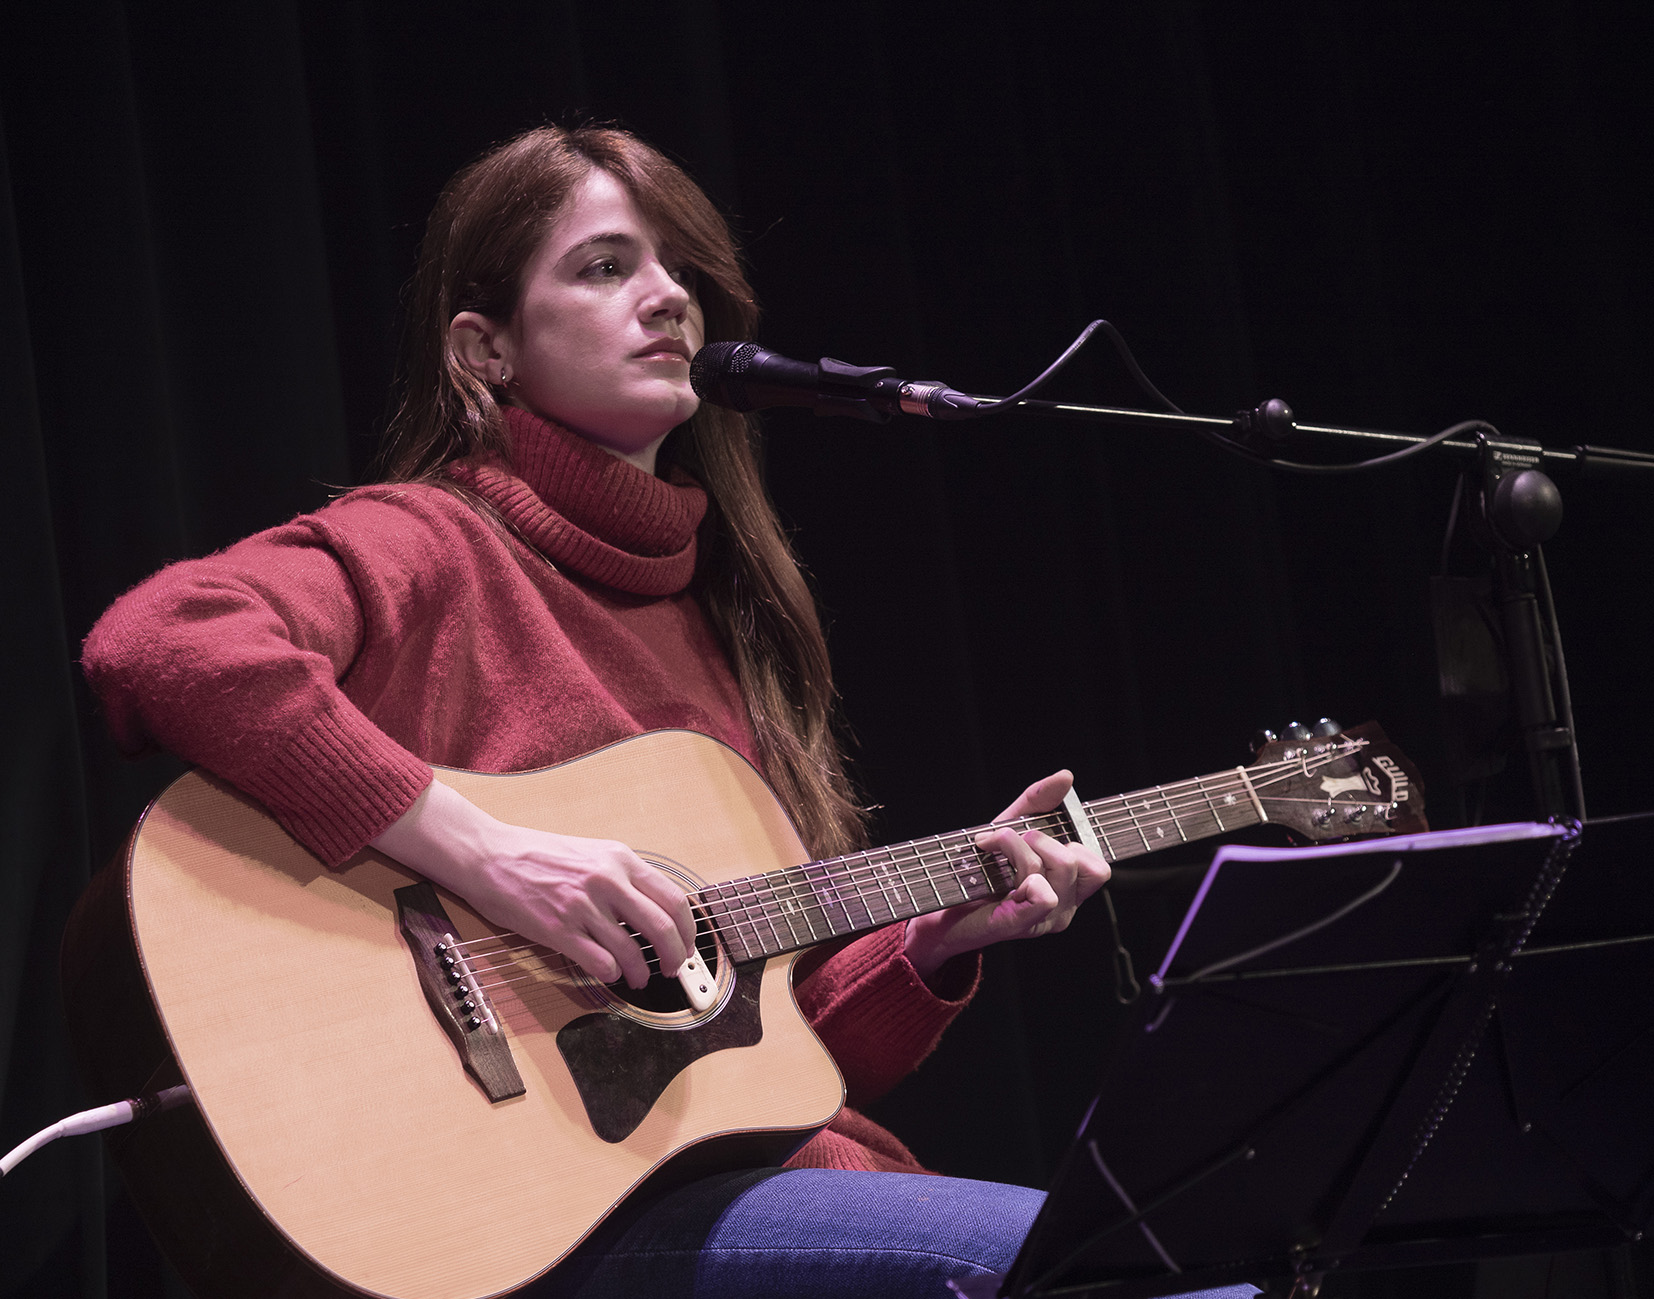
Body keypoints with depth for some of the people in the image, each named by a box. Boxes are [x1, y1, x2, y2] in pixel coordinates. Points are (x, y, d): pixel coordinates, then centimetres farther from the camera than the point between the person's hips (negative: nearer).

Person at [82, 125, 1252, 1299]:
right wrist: (480, 852, -25)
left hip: (762, 1160, 7)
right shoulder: (431, 547, -2)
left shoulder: (708, 609, 19)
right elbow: (156, 643, -24)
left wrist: (942, 936, 2)